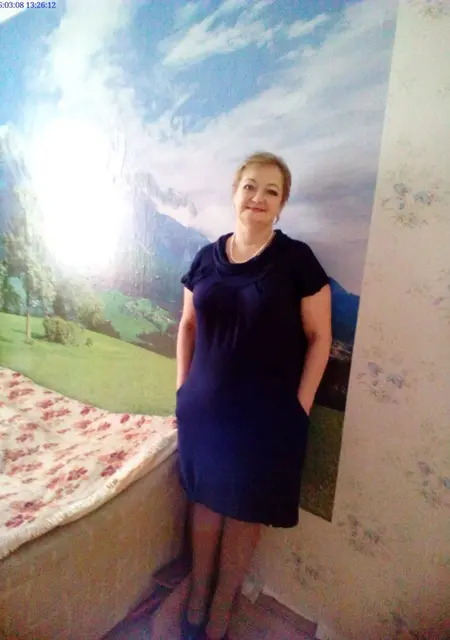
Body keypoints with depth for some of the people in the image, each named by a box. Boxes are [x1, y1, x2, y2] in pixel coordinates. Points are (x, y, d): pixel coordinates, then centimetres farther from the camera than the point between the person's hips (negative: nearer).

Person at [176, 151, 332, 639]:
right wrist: (182, 388, 5)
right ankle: (197, 595, 44)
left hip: (266, 412, -3)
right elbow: (188, 325, 10)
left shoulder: (296, 259, -9)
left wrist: (299, 406, -8)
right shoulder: (206, 258, 2)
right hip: (204, 407, 3)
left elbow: (319, 337, -7)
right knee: (205, 499, 18)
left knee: (245, 510, 14)